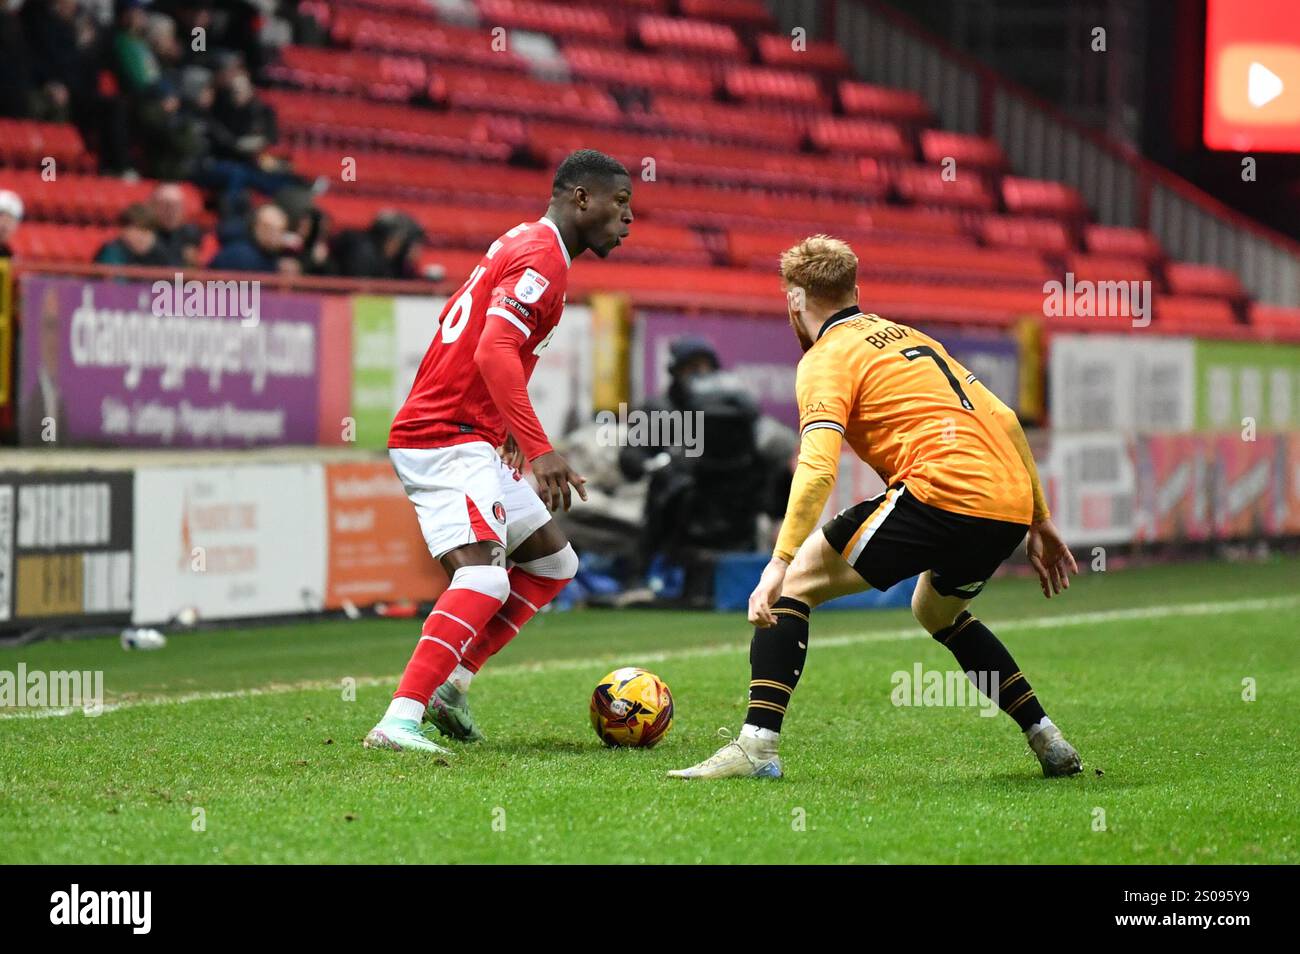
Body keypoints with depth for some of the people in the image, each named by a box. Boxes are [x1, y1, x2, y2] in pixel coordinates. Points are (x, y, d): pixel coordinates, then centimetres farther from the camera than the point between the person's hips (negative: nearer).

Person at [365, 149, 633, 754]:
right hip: (446, 439, -11)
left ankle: (451, 685, 11)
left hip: (472, 442, 11)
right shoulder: (541, 258, -14)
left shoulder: (521, 246, 18)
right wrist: (539, 449, -34)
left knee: (553, 563, 16)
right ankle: (399, 721, -34)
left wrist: (507, 428, 19)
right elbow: (494, 352, -28)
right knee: (484, 578, -25)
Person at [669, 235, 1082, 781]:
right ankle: (1047, 740, 30)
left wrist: (780, 562, -20)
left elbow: (817, 468, -13)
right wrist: (1040, 522, 30)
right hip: (1010, 499, 8)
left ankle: (757, 743, -13)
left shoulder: (827, 359, 4)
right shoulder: (910, 338, 28)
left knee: (796, 582, 1)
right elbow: (1003, 419, 25)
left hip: (943, 489, -8)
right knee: (937, 611, 35)